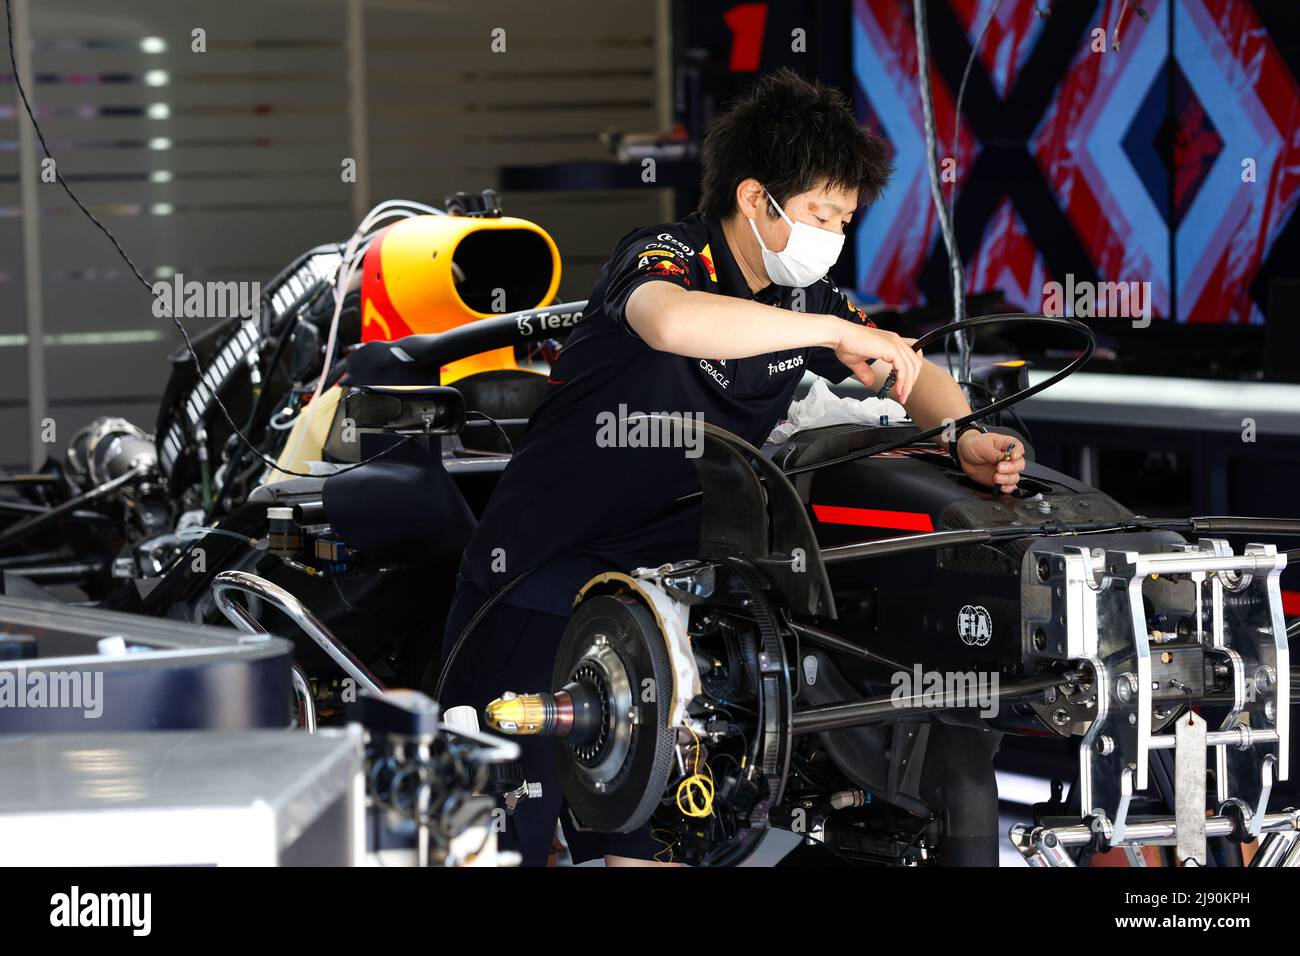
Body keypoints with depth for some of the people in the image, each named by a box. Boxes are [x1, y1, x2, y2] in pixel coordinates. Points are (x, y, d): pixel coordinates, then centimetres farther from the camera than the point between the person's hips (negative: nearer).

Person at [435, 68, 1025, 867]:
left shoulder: (802, 296, 6)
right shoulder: (664, 256, -17)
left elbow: (913, 375, 16)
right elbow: (671, 321, -42)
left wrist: (970, 440, -6)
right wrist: (836, 332, -38)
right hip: (536, 588, -7)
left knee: (642, 844, 4)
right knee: (504, 837, -8)